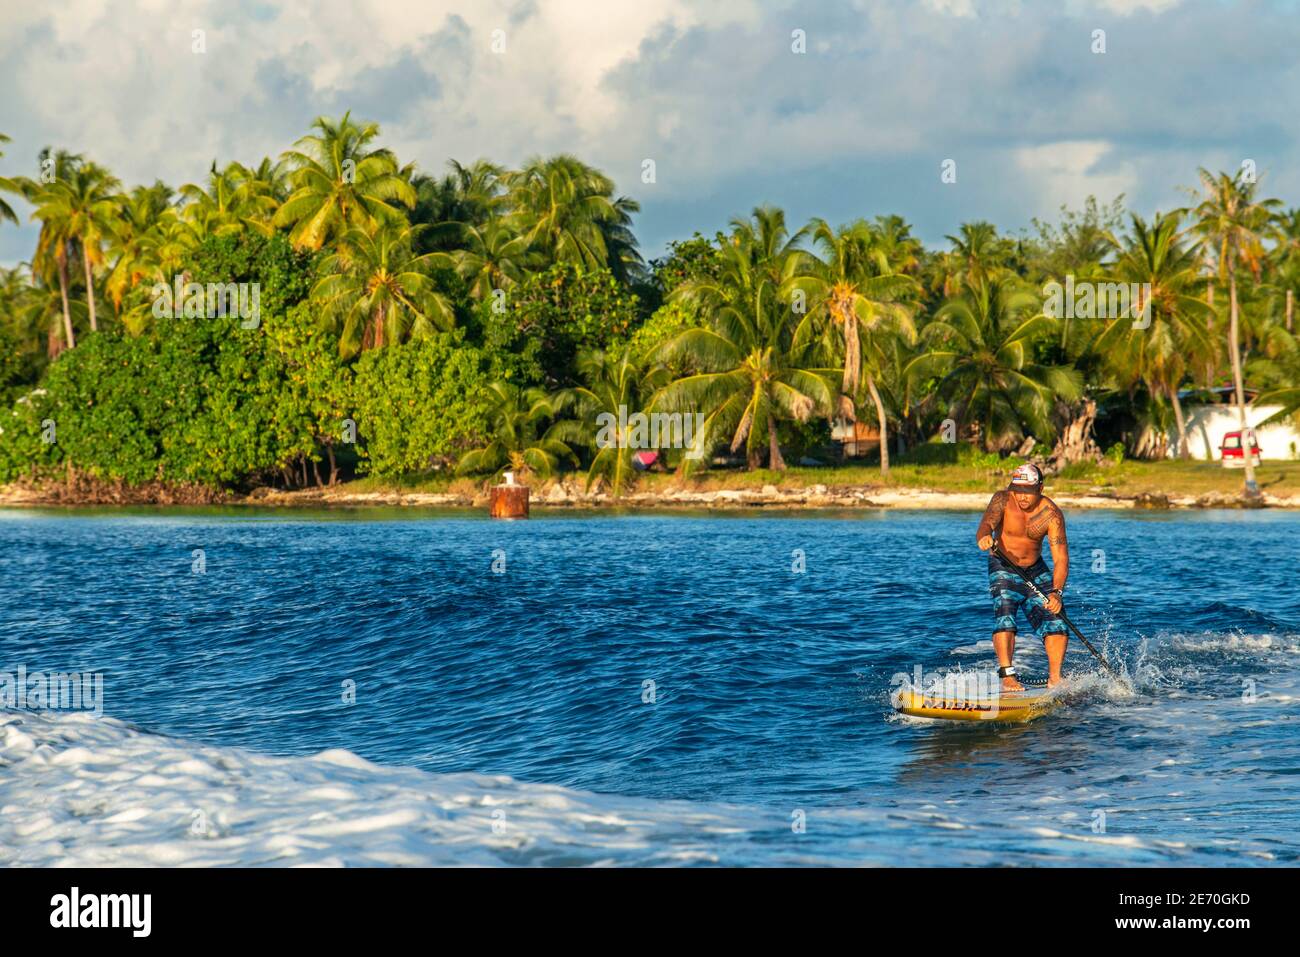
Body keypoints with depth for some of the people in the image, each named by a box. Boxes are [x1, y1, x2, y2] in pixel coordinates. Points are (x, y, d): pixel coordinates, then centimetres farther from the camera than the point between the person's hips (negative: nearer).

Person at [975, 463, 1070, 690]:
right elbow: (987, 522, -36)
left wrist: (1056, 591, -39)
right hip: (1004, 569, -2)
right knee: (1005, 618, -21)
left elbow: (1061, 558, -24)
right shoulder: (1002, 500, -18)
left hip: (1036, 570, 2)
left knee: (1055, 619, -8)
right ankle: (1007, 677, -26)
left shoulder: (1051, 514, -18)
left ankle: (1054, 678, -3)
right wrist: (984, 536, -61)